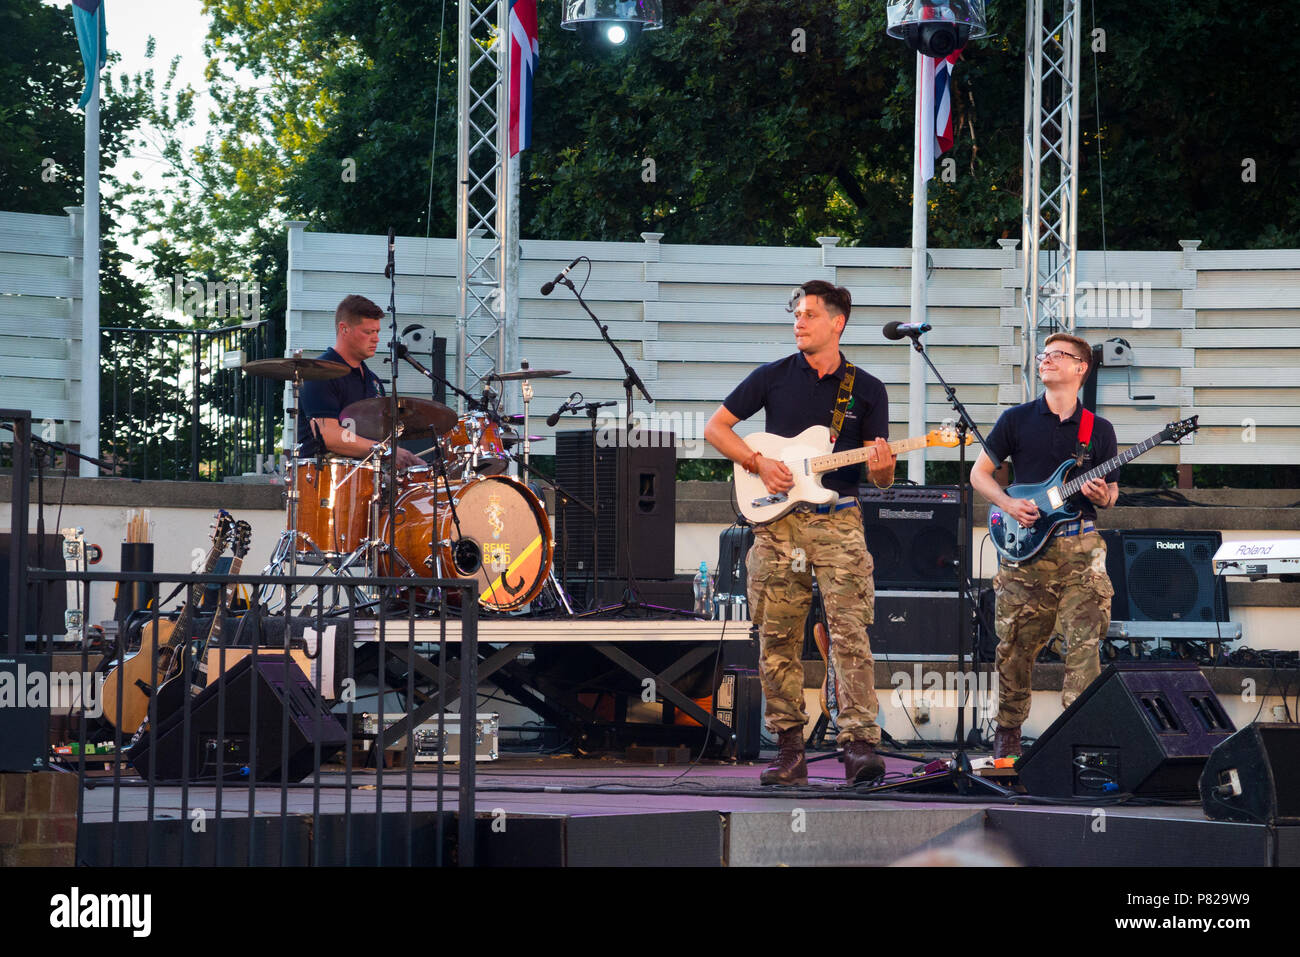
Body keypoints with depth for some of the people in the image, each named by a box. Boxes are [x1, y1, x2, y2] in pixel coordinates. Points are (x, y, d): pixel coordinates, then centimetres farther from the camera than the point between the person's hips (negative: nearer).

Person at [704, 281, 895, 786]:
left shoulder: (867, 390, 8)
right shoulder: (773, 377, 6)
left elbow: (882, 478, 9)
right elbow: (715, 427, 8)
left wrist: (882, 467, -15)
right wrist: (758, 463, -6)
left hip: (839, 521, -1)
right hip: (779, 520, 1)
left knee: (850, 632, -13)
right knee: (778, 639, 3)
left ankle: (859, 743, -16)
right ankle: (789, 748, 11)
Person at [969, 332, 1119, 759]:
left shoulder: (1099, 430, 8)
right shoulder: (1017, 419, 6)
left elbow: (1111, 493, 14)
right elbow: (979, 473, 10)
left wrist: (1102, 496, -10)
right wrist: (1008, 504, -8)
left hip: (1079, 548, 0)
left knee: (1084, 643, -10)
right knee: (1015, 647, 5)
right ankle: (1008, 728, 21)